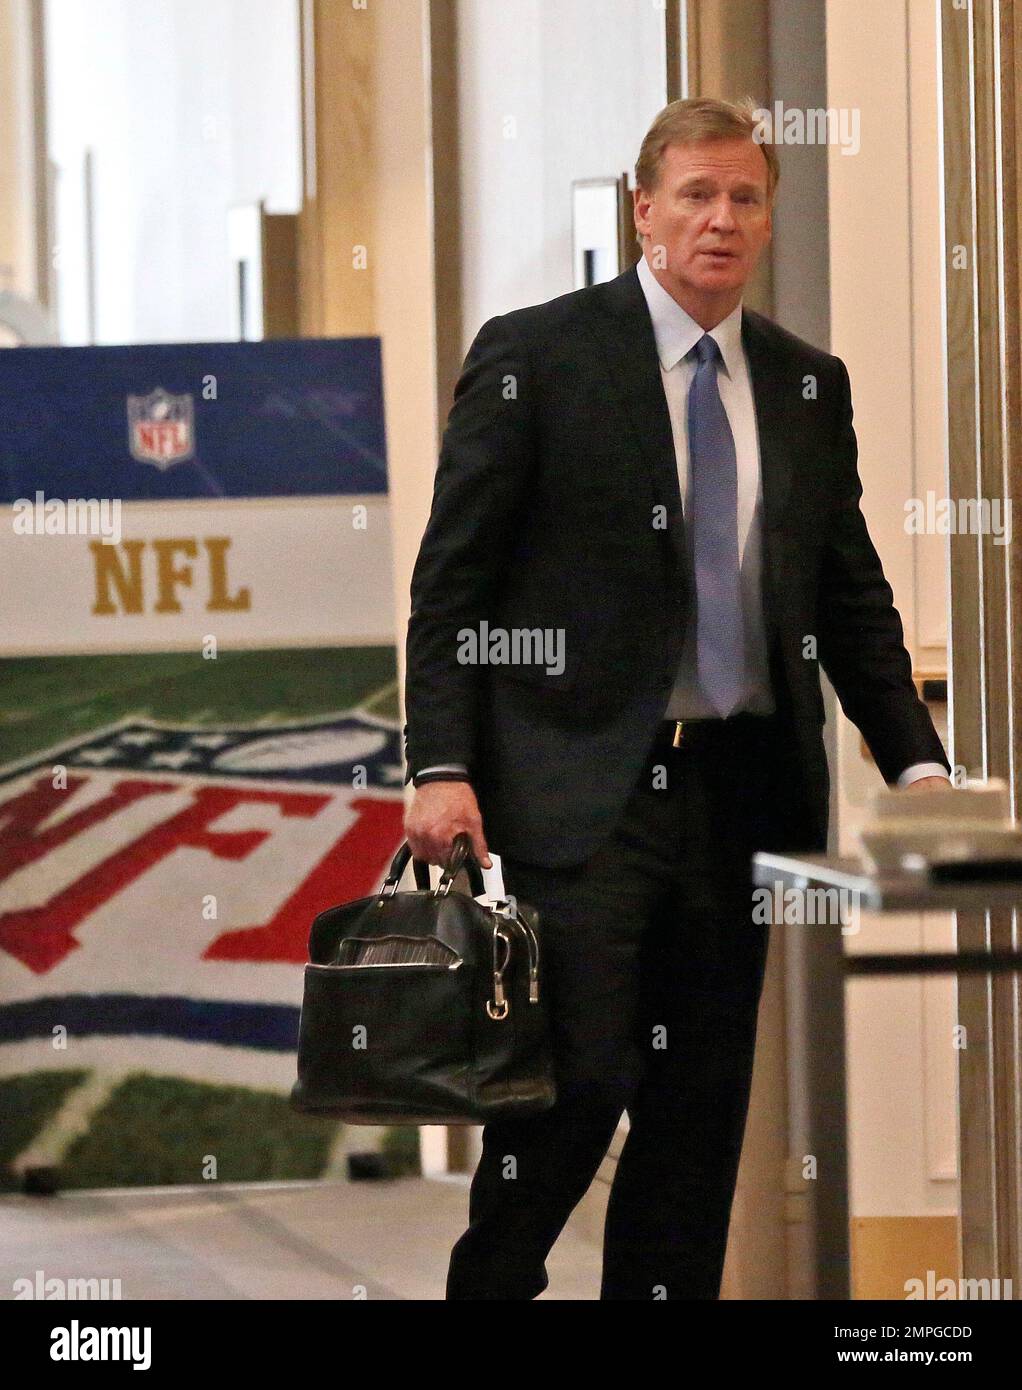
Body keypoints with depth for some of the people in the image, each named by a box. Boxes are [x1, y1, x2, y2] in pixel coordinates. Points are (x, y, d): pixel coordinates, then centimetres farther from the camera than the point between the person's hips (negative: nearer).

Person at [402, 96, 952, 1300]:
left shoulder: (809, 386, 13)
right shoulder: (535, 357, -1)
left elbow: (852, 596, 16)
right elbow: (452, 579, -3)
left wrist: (913, 760, 4)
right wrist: (441, 766, -12)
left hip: (741, 785, 5)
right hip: (584, 783, -5)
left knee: (703, 1099, 6)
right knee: (582, 1074, -11)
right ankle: (488, 1285, 9)